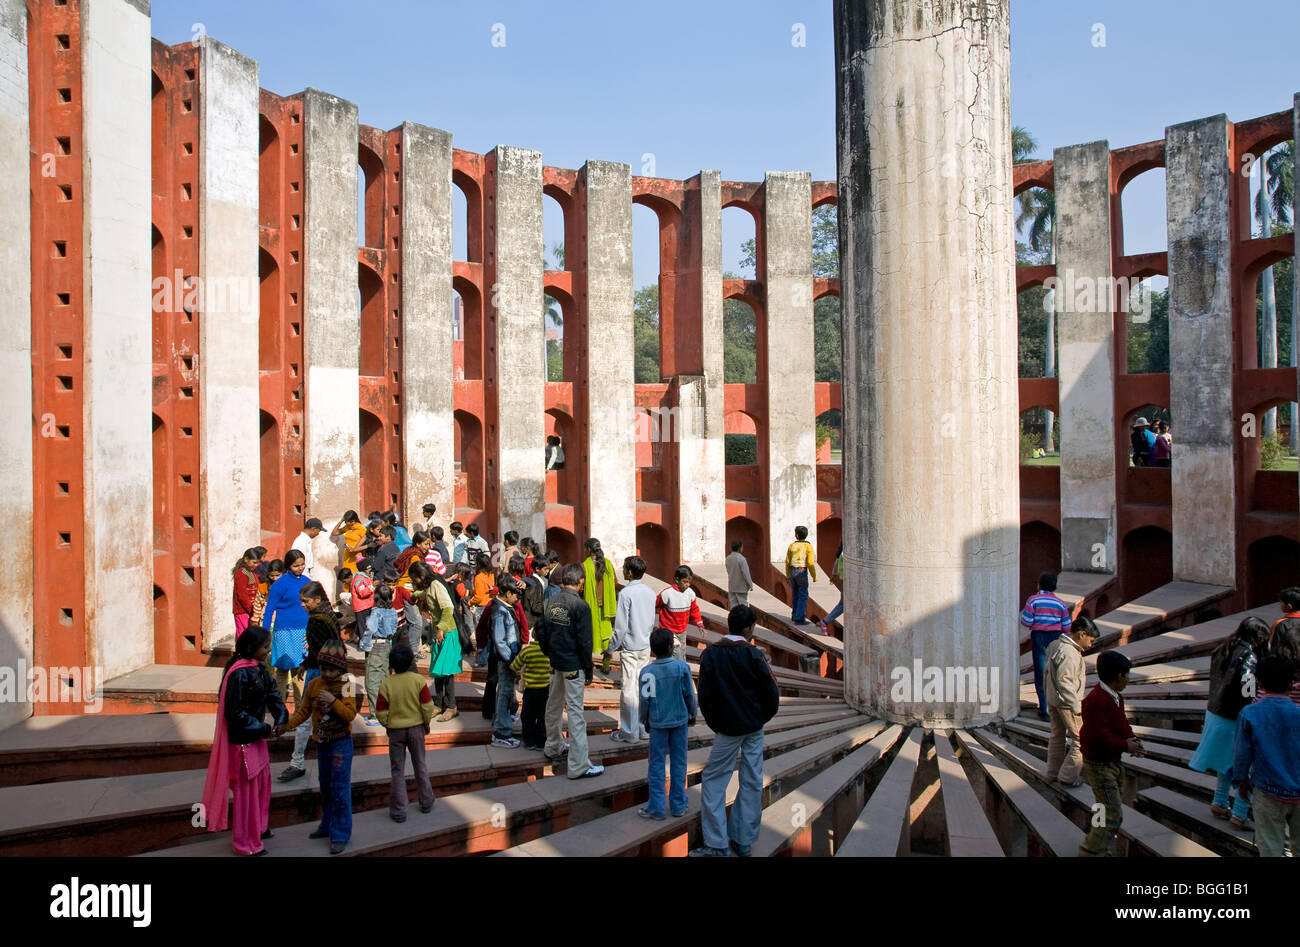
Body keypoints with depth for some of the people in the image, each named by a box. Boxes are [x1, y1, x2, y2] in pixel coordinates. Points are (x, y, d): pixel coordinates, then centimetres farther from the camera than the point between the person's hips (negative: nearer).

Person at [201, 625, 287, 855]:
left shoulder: (260, 669, 3)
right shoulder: (239, 674, -23)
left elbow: (273, 696, 4)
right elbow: (234, 712, -23)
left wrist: (282, 720, -12)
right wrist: (262, 728, -19)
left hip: (257, 737, 9)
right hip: (243, 740, -9)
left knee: (263, 782, 21)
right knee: (246, 789, 4)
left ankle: (259, 828, 40)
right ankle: (247, 844, 18)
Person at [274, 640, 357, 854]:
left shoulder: (345, 686, -12)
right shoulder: (314, 685, 2)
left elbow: (350, 714, -17)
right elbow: (304, 711, 8)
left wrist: (333, 701, -29)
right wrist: (286, 724, -4)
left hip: (341, 742, -6)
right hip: (321, 742, 6)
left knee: (340, 788, -5)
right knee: (325, 786, 18)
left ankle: (340, 834, 3)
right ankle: (328, 825, 33)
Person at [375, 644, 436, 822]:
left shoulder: (386, 684, -13)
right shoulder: (418, 680, -12)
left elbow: (381, 712, -8)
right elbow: (428, 706, -10)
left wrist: (388, 725, 11)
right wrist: (426, 723, 7)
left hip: (396, 731, -1)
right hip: (417, 728, 1)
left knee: (397, 771, 9)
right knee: (420, 766, 18)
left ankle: (398, 811, 11)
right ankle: (426, 803, 28)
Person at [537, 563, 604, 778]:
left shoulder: (551, 601, 3)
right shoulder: (580, 606, -17)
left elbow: (541, 631, 9)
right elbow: (584, 642, -15)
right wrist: (589, 671, -7)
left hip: (555, 663, 7)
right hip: (573, 665, -7)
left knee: (554, 705, 22)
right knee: (575, 712, -4)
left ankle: (553, 746, 40)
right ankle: (579, 766, -1)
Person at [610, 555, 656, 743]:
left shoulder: (626, 593, -16)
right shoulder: (650, 592, 5)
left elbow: (621, 625, -16)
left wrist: (611, 648, -6)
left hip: (630, 648, -7)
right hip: (646, 646, 7)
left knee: (628, 690, 0)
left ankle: (630, 733, 6)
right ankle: (644, 728, 20)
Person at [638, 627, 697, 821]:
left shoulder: (646, 672, -12)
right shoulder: (682, 667, -11)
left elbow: (645, 700, -6)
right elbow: (689, 694, -3)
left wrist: (644, 720, 11)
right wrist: (692, 714, 14)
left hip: (658, 723, -1)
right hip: (680, 720, 1)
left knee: (657, 764, 8)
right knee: (678, 763, 12)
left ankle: (657, 808, 12)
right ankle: (678, 806, 20)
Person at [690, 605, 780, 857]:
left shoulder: (710, 655, -9)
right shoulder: (754, 655, -10)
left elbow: (705, 696, -6)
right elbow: (772, 694, -6)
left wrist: (715, 725, 7)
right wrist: (761, 718, 12)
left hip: (728, 729, -2)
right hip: (755, 728, 2)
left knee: (713, 781, 6)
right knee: (752, 781, 11)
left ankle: (716, 844, 3)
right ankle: (743, 840, 18)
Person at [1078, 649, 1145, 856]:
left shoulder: (1116, 697, 8)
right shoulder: (1096, 700, -26)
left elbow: (1122, 723, 17)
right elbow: (1098, 736, -29)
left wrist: (1132, 739, -3)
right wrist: (1125, 745, -21)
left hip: (1114, 762, 10)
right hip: (1099, 765, -10)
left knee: (1109, 810, 20)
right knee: (1113, 816, -9)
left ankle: (1101, 848, 35)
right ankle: (1090, 851, 3)